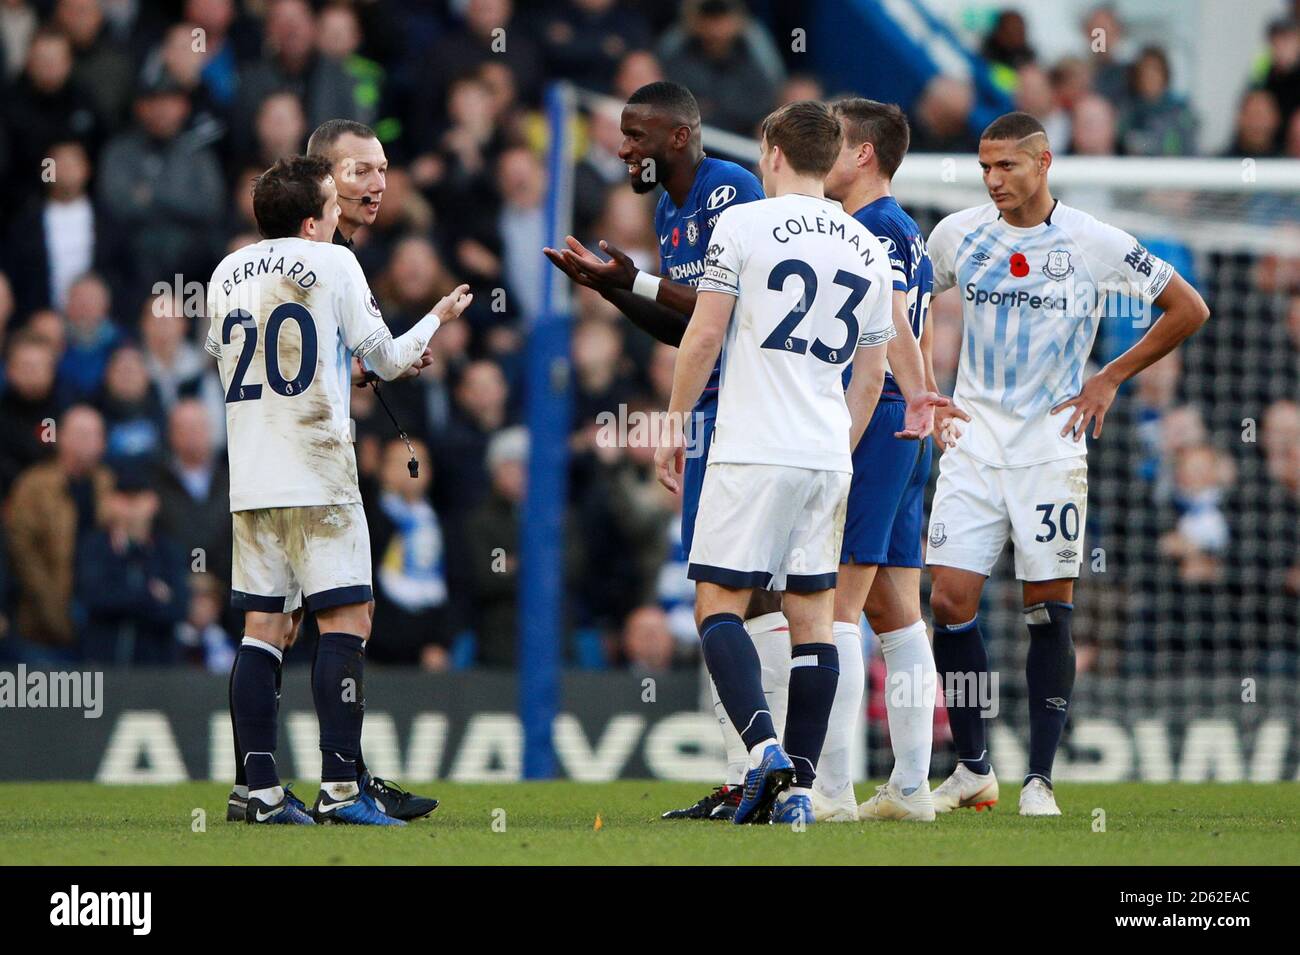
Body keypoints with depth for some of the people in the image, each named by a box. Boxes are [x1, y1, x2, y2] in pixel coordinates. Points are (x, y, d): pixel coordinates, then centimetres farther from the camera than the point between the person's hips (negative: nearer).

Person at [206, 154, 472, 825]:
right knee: (346, 621, -4)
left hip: (249, 479, 6)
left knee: (263, 628, 6)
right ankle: (339, 787, -12)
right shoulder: (333, 263, -4)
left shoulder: (228, 272, 12)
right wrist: (437, 318, 20)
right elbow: (385, 359, 1)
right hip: (316, 476, -6)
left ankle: (262, 791, 1)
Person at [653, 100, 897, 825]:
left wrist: (674, 428, 4)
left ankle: (764, 744, -22)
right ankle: (798, 785, 3)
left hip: (752, 451, -5)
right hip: (828, 455, 5)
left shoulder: (744, 224, -3)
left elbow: (703, 338, -6)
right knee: (813, 614, 6)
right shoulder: (868, 249, 13)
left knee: (719, 603, -2)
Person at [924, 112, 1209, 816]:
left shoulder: (1093, 243, -5)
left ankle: (1039, 779, 5)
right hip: (972, 449, 2)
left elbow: (1188, 309, 4)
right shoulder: (957, 235, 3)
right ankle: (972, 771, 6)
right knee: (951, 600, -6)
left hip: (1050, 450, -2)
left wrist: (1110, 379, 0)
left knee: (1048, 611, -2)